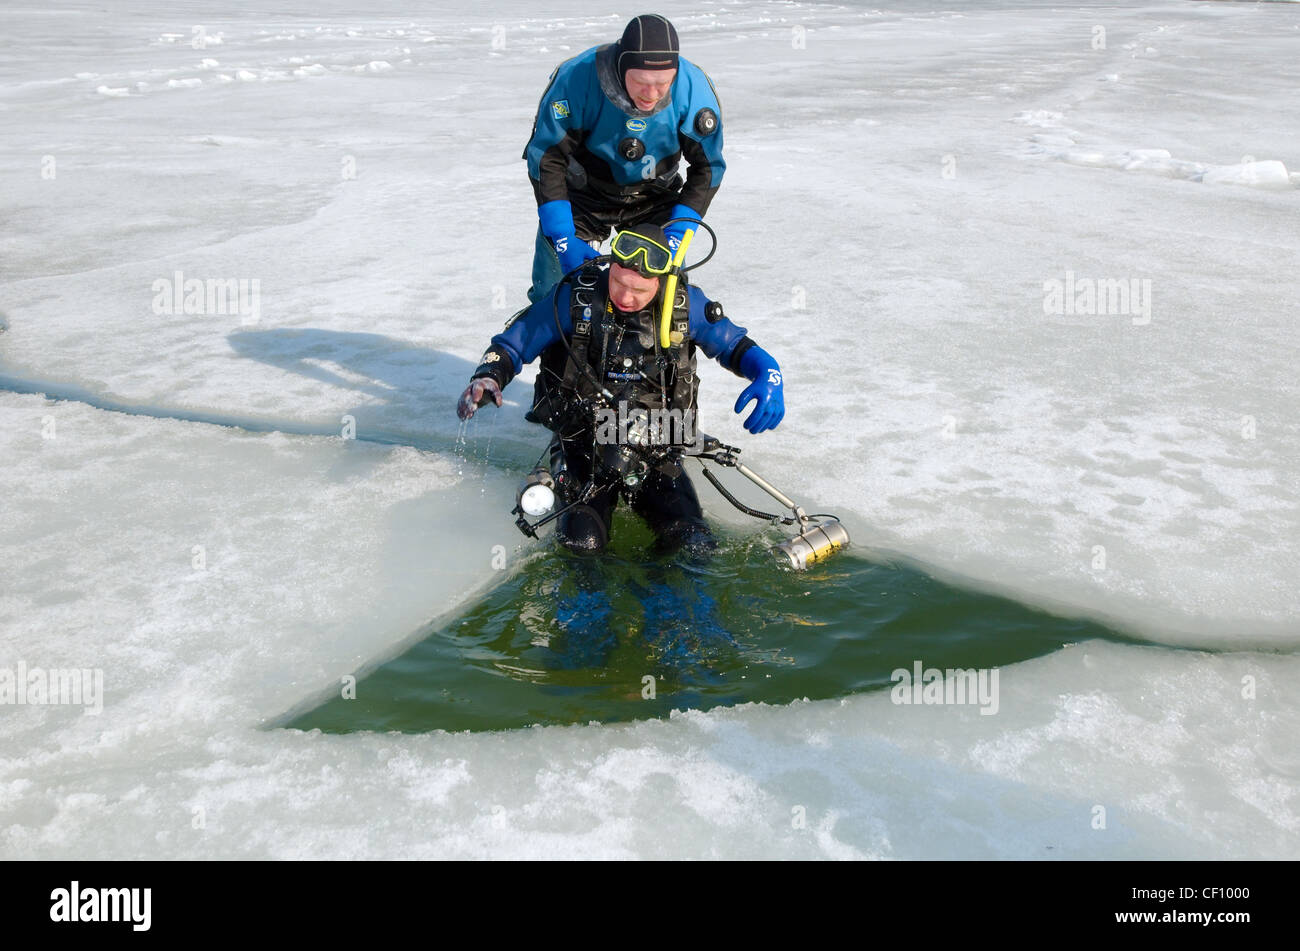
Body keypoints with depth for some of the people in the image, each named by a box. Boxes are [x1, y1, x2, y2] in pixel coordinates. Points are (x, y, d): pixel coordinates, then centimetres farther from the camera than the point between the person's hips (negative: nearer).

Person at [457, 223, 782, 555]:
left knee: (693, 547, -14)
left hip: (655, 452, 2)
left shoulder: (686, 306, -6)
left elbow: (735, 344, 9)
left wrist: (768, 376, -13)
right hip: (583, 443, -2)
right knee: (582, 543, -24)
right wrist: (488, 377, -21)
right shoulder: (577, 297, -10)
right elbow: (514, 342, 0)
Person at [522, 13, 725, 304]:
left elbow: (707, 167, -11)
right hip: (582, 194, -1)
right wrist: (563, 238, -27)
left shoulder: (694, 89, -23)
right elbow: (546, 159, -21)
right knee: (553, 292, -6)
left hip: (655, 198, 2)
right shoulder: (576, 78, -29)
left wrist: (675, 234, -21)